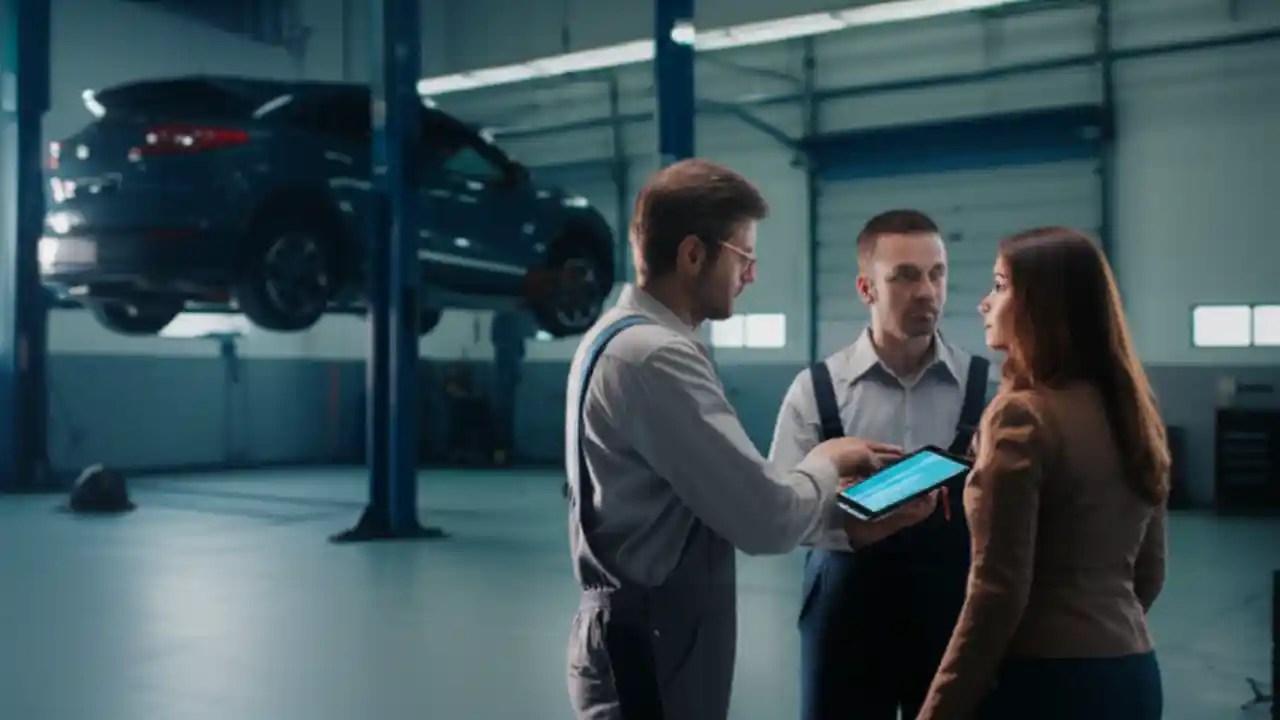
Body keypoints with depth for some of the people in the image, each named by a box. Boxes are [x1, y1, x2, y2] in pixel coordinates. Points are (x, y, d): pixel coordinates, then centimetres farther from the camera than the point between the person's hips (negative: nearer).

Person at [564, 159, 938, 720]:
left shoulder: (622, 337, 9)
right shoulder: (656, 356, -23)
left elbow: (726, 494, 9)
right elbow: (767, 519, -24)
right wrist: (826, 463, -5)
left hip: (636, 637, 10)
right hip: (654, 651, -10)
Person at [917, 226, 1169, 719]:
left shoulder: (1021, 415, -18)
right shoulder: (1131, 408, 6)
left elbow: (997, 594, -20)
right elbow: (1149, 572, 15)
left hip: (1044, 679, -8)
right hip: (1133, 673, 8)